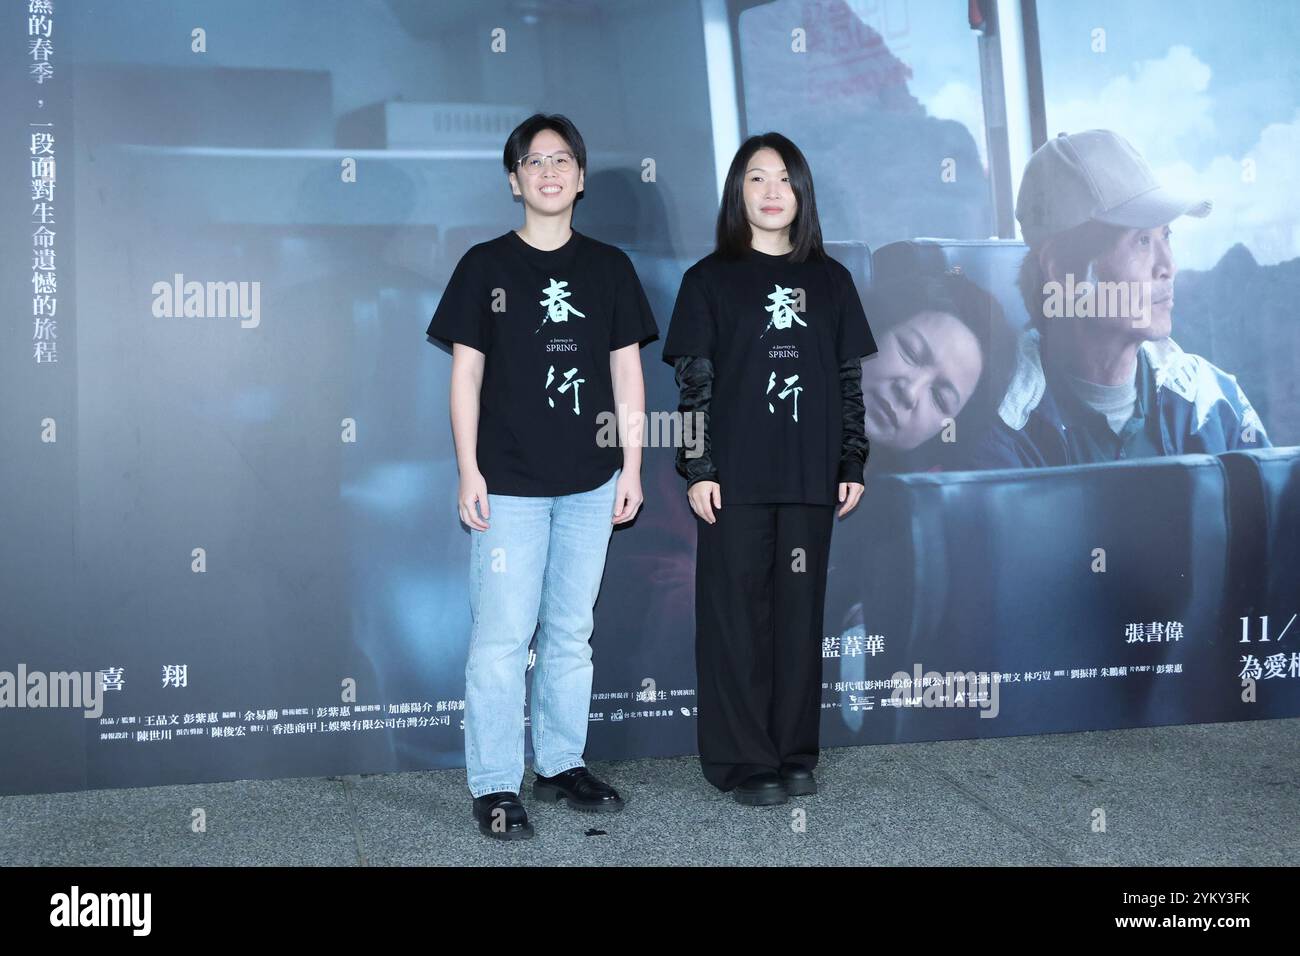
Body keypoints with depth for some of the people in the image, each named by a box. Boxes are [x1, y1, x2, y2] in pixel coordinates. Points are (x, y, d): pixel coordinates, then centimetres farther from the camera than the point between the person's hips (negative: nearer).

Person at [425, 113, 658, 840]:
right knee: (502, 636, -3)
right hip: (509, 481, -2)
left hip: (590, 482, 3)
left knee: (572, 632, 11)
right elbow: (466, 374, 0)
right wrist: (469, 471, -6)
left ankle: (563, 765, 24)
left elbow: (627, 373, 8)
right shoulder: (485, 265, 1)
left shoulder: (609, 267, 7)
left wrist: (632, 467, 4)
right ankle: (495, 786, 8)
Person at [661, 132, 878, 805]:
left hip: (809, 476, 3)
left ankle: (794, 752, 19)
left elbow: (849, 380, 11)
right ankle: (744, 761, 10)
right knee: (737, 614, 1)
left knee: (800, 613, 7)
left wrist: (852, 463, 5)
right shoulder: (710, 279, 3)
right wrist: (697, 469, -9)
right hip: (734, 477, -2)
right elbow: (693, 382, -2)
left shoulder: (829, 281, 10)